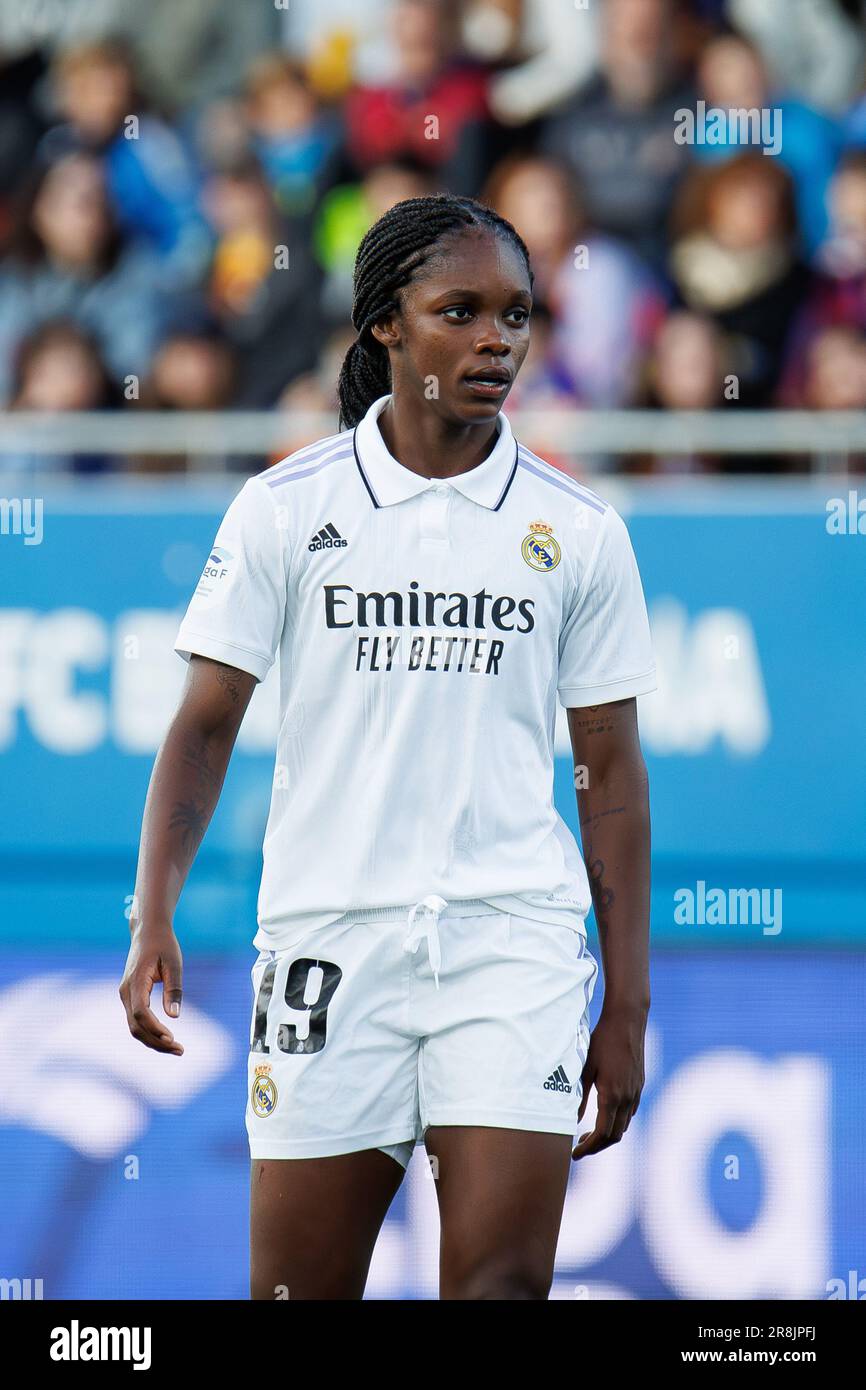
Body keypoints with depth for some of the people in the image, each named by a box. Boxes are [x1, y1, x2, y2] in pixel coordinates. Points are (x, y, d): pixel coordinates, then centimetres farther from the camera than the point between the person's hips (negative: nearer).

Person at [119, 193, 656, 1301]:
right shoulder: (283, 510, 2)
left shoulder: (579, 532, 5)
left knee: (504, 1281, -12)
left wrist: (627, 1009, 5)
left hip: (515, 943, 0)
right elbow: (203, 727, 4)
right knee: (296, 1291, 3)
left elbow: (611, 775, 8)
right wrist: (152, 920, -10)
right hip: (327, 943, 0)